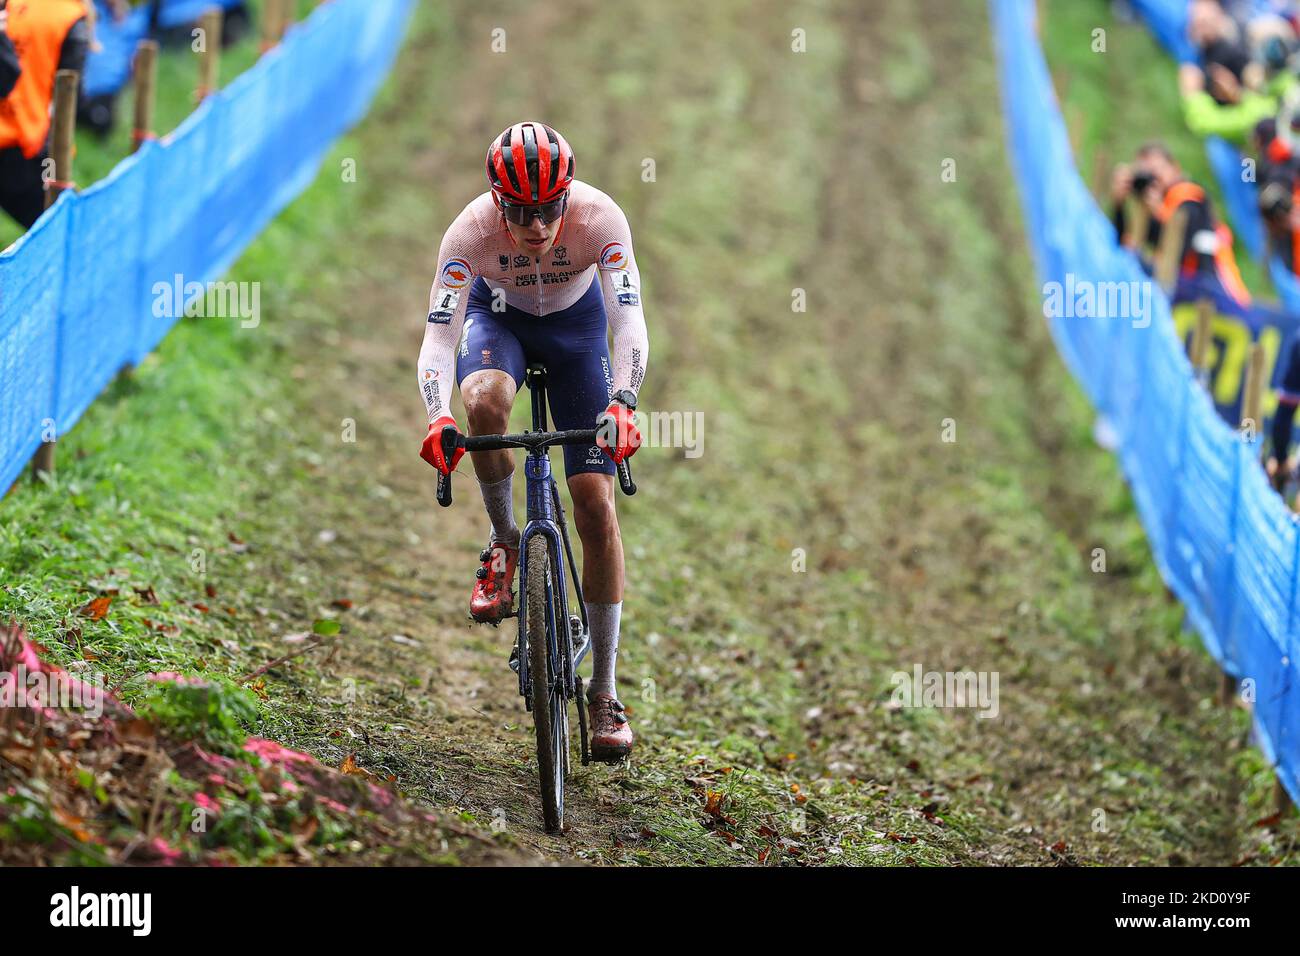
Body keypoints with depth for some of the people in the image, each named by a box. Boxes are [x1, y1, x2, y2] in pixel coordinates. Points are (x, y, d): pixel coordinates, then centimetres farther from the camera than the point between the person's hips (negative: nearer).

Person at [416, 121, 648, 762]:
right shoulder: (471, 231, -33)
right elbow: (439, 336, -36)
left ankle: (604, 690, -2)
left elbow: (630, 325, -38)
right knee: (484, 401, -38)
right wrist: (437, 418, -53)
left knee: (596, 504, -9)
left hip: (576, 323, 0)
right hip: (499, 316, 0)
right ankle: (503, 543, -9)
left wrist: (621, 405, -55)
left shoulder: (599, 218, -34)